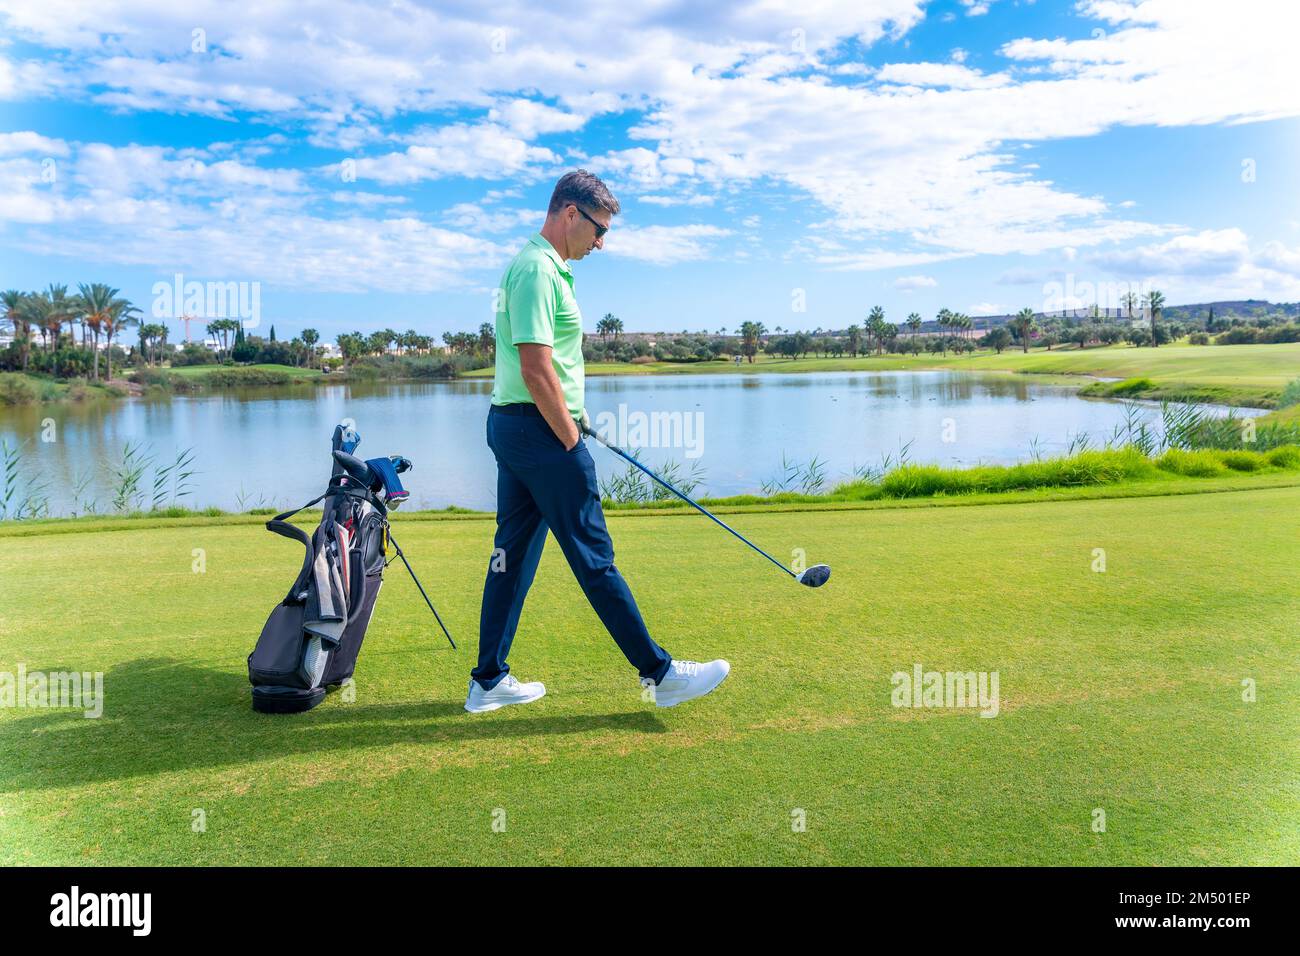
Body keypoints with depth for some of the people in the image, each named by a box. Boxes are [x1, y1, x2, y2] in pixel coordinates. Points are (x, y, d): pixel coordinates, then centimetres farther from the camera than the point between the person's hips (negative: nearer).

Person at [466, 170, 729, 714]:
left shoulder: (533, 265, 18)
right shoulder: (539, 269, -15)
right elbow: (536, 369, -22)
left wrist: (574, 421, 21)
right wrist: (572, 442, -15)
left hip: (510, 426, 11)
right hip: (540, 430, -11)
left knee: (513, 553, 12)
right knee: (592, 557, -5)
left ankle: (489, 681, 19)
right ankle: (659, 672, 4)